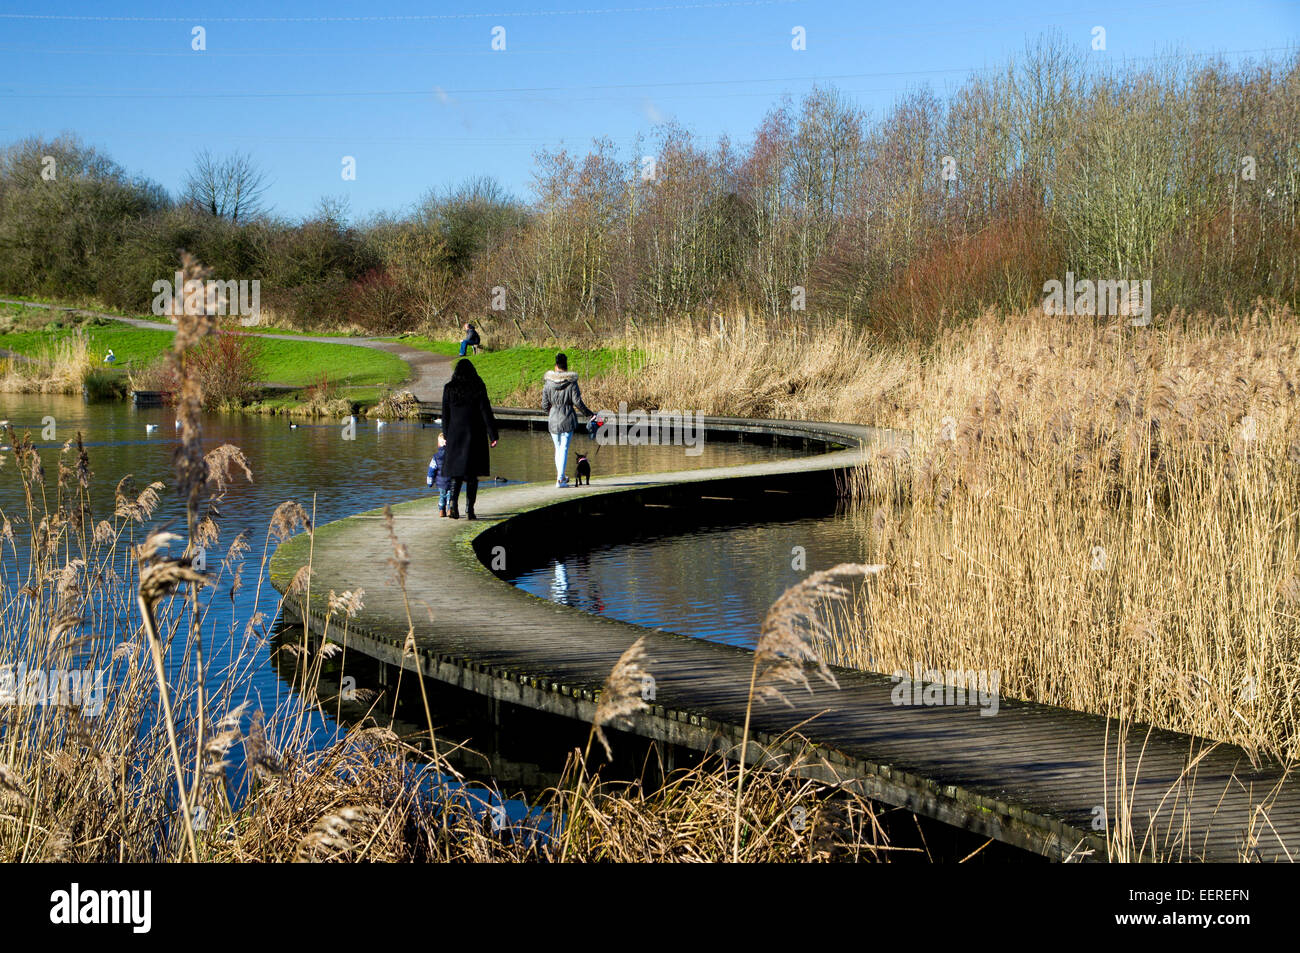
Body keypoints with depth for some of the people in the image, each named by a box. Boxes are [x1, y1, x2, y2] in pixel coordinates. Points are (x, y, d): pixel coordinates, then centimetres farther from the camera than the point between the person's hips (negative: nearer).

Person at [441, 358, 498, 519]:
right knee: (472, 473, 5)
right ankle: (470, 509, 2)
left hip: (455, 434, 2)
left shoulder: (449, 388, 1)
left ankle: (453, 502, -13)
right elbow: (486, 412, -8)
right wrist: (492, 435, -5)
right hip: (475, 434, -2)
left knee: (457, 471, 10)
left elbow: (445, 415, 5)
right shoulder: (478, 387, -5)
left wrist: (447, 436, 15)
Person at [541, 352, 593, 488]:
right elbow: (577, 402, -9)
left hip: (553, 419, 2)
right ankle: (560, 479, -6)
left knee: (558, 448, 16)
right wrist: (589, 413, 5)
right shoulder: (572, 382, -7)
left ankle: (561, 476, 26)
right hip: (568, 418, -2)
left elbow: (544, 404, 2)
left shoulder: (548, 383, -1)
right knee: (564, 448, 0)